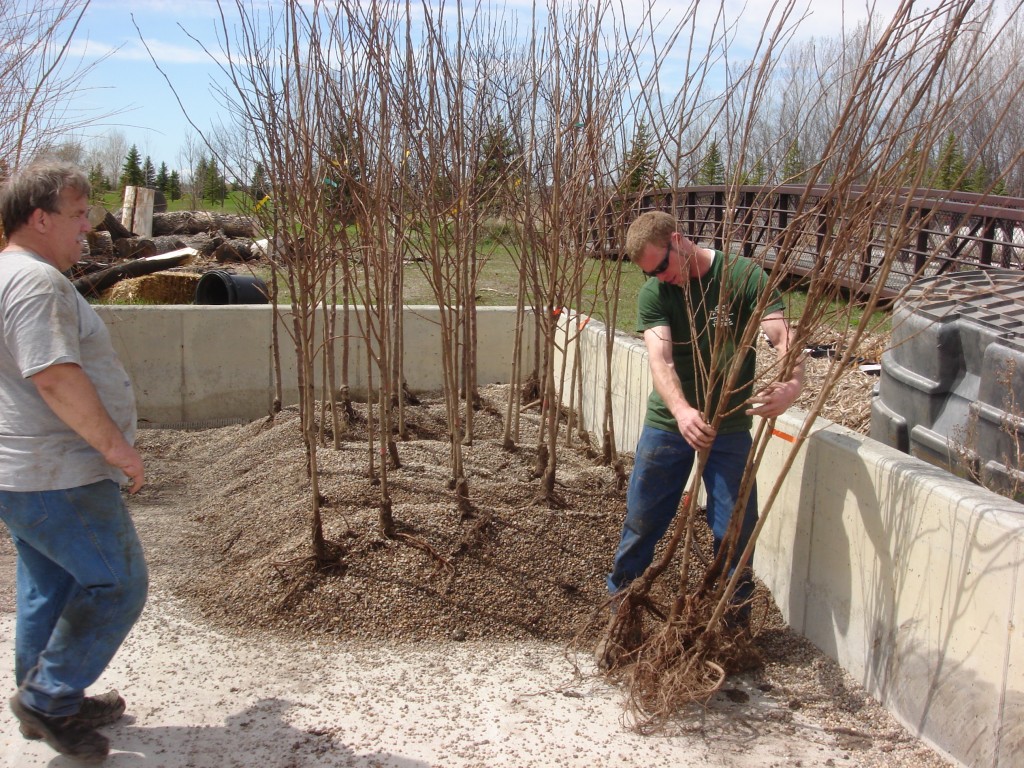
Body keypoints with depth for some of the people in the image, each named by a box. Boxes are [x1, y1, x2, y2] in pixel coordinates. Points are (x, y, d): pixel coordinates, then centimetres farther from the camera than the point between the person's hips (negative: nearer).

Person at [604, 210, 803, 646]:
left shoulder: (744, 277, -10)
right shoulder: (654, 294, -7)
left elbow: (782, 337, -20)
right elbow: (659, 359, -21)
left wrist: (792, 383, -43)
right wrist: (682, 411, -40)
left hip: (730, 427, -1)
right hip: (668, 425, 1)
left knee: (734, 530, 4)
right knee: (642, 521, 9)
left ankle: (736, 621, 25)